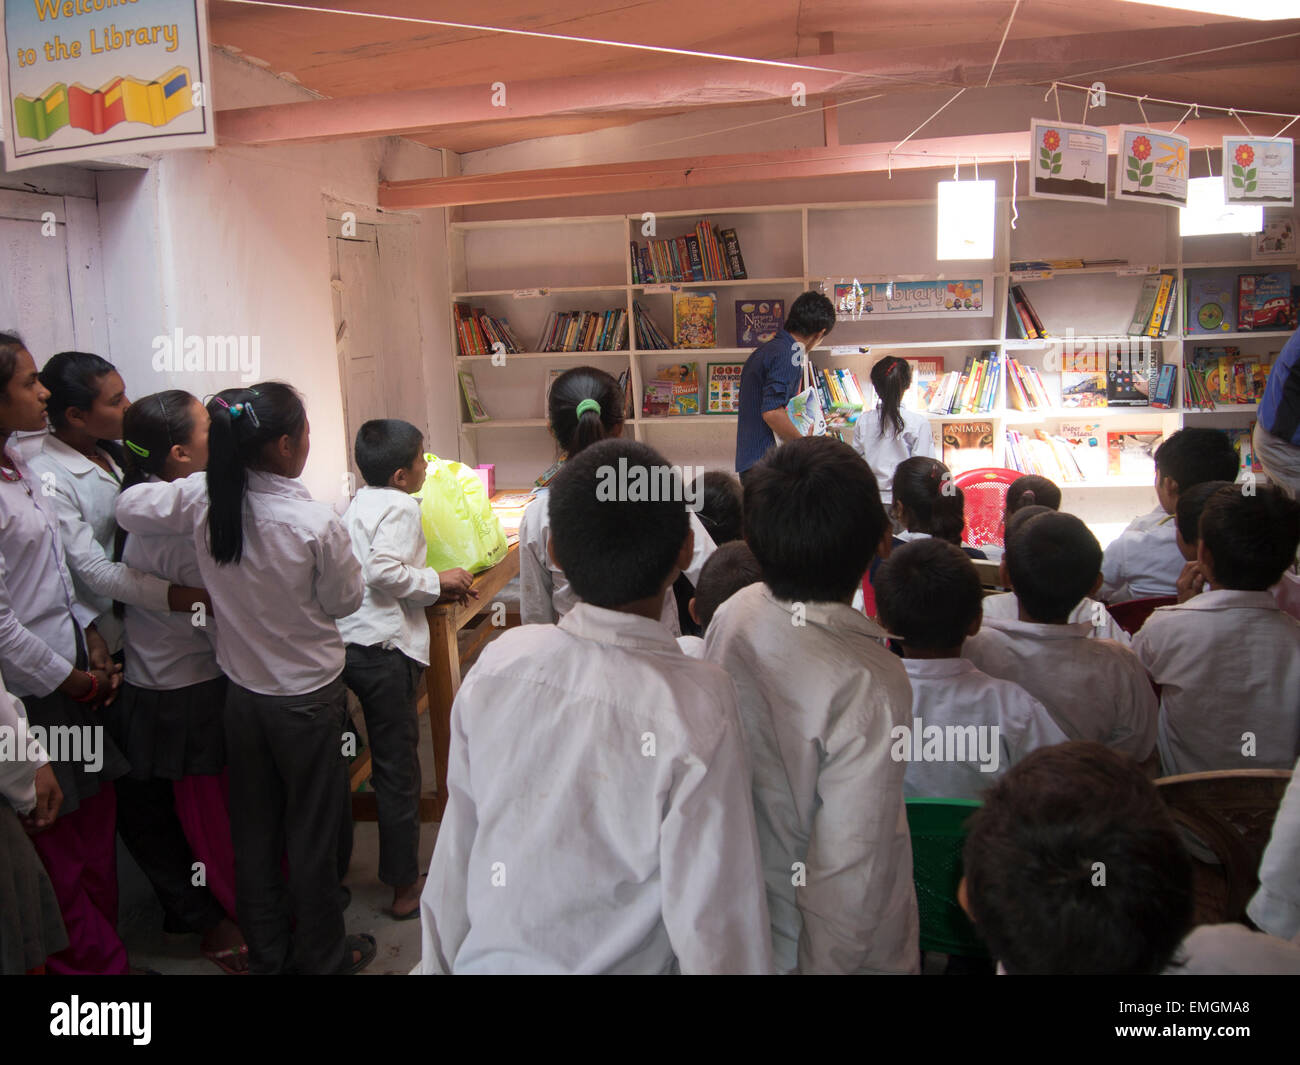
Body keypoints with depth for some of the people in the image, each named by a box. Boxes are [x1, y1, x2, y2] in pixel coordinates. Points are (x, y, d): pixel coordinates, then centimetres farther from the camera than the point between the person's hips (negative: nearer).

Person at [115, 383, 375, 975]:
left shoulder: (204, 500, -13)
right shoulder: (316, 523, -26)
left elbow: (129, 508, 3)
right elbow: (345, 600, -13)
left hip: (242, 692, 5)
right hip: (308, 698, -5)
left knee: (253, 829, 19)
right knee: (314, 832, 13)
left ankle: (266, 951, 36)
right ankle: (321, 956, 29)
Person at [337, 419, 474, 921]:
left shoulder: (358, 502, 17)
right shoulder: (400, 506, -10)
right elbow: (384, 571, -23)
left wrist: (436, 587, 17)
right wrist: (437, 581, -9)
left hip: (347, 644, 8)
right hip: (384, 649, -8)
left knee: (388, 761, 19)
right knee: (397, 767, 1)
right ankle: (405, 887, 11)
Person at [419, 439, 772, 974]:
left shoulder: (498, 663, -16)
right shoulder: (700, 714, -28)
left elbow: (454, 851, -4)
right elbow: (713, 922, -22)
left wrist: (442, 960, 10)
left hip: (488, 956, 3)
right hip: (621, 961, -2)